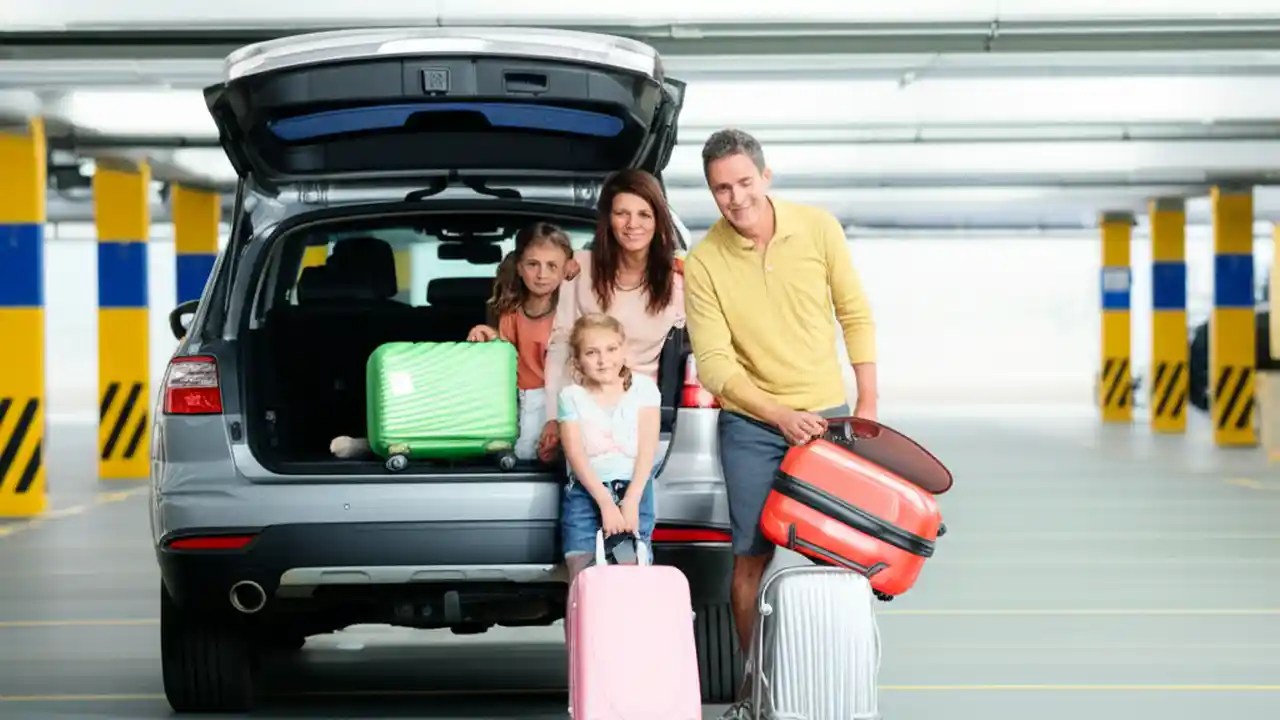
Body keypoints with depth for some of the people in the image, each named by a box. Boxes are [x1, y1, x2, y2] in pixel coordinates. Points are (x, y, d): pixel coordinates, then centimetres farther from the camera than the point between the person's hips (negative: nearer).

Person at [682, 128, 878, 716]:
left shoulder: (819, 228, -6)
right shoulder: (703, 263, -10)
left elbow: (856, 315, 3)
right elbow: (714, 365, -12)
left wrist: (867, 403, 0)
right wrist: (781, 416, -22)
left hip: (827, 416, 1)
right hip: (752, 426, -1)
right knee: (752, 557, 1)